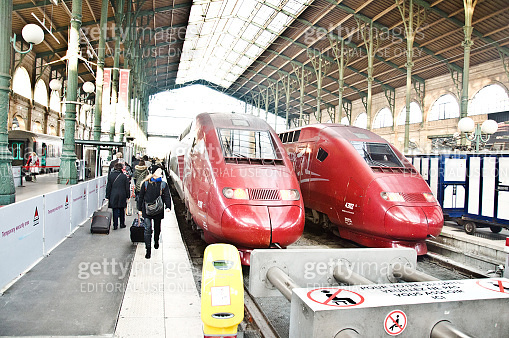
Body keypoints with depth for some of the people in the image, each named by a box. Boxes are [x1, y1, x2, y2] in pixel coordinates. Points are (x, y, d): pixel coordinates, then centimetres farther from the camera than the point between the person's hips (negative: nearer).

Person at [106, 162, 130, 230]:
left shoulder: (110, 175, -2)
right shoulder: (124, 176, -3)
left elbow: (108, 187, 2)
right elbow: (127, 187, 0)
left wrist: (108, 196, 8)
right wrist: (127, 196, 8)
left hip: (113, 196, 0)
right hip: (122, 196, 0)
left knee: (115, 211, 3)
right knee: (122, 210, 13)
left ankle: (115, 225, 0)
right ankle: (122, 224, 20)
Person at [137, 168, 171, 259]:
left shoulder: (163, 184, 1)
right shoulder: (145, 183, 1)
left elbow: (167, 196, -3)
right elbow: (141, 197, 8)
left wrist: (168, 207, -18)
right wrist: (140, 209, 7)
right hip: (147, 210, -1)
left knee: (157, 228, 17)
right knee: (148, 229, -7)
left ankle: (156, 241, 44)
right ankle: (148, 250, -3)